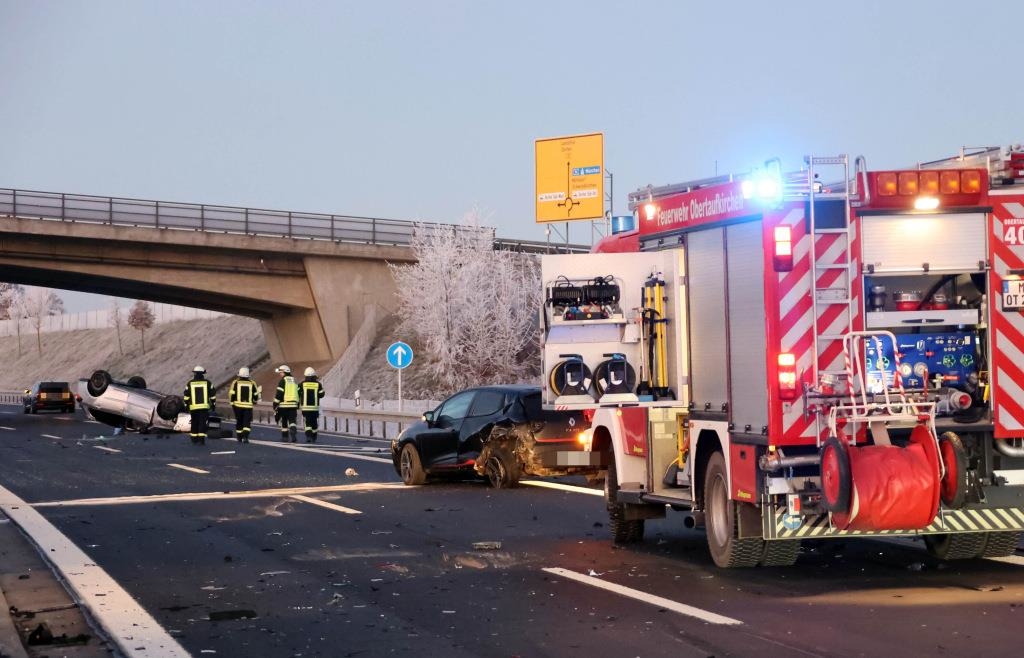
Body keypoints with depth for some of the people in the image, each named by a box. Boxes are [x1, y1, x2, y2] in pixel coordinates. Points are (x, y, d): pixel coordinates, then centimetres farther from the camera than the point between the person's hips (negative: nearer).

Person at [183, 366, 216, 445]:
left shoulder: (190, 383, 2)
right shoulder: (207, 383, 1)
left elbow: (186, 396, 2)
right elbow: (212, 394, 4)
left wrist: (186, 405, 9)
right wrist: (213, 404, 12)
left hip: (193, 407, 1)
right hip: (204, 407, -1)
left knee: (194, 423, 14)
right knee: (202, 423, -4)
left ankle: (194, 438, 22)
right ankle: (201, 439, -15)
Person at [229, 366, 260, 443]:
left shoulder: (235, 383, -3)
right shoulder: (252, 383, 1)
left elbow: (231, 394, -5)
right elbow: (256, 395, 9)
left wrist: (232, 403, 8)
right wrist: (255, 401, 29)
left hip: (238, 405, 0)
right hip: (248, 406, 0)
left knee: (239, 422, 13)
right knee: (247, 423, 1)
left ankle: (239, 438, 21)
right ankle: (245, 437, -16)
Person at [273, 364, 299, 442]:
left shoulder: (282, 381, -6)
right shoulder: (294, 381, 14)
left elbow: (278, 394, -11)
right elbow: (298, 393, 17)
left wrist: (275, 404, -6)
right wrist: (297, 406, 23)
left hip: (284, 405, -4)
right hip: (293, 405, 4)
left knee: (284, 421, 9)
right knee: (292, 421, 1)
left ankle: (285, 437, 15)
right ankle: (293, 433, -22)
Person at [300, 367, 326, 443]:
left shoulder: (302, 384, -4)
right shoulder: (318, 384, -1)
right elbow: (321, 394, 4)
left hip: (305, 407, -1)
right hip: (315, 407, 1)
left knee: (307, 423, -1)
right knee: (314, 422, 14)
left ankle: (308, 436, -20)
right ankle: (313, 438, 23)